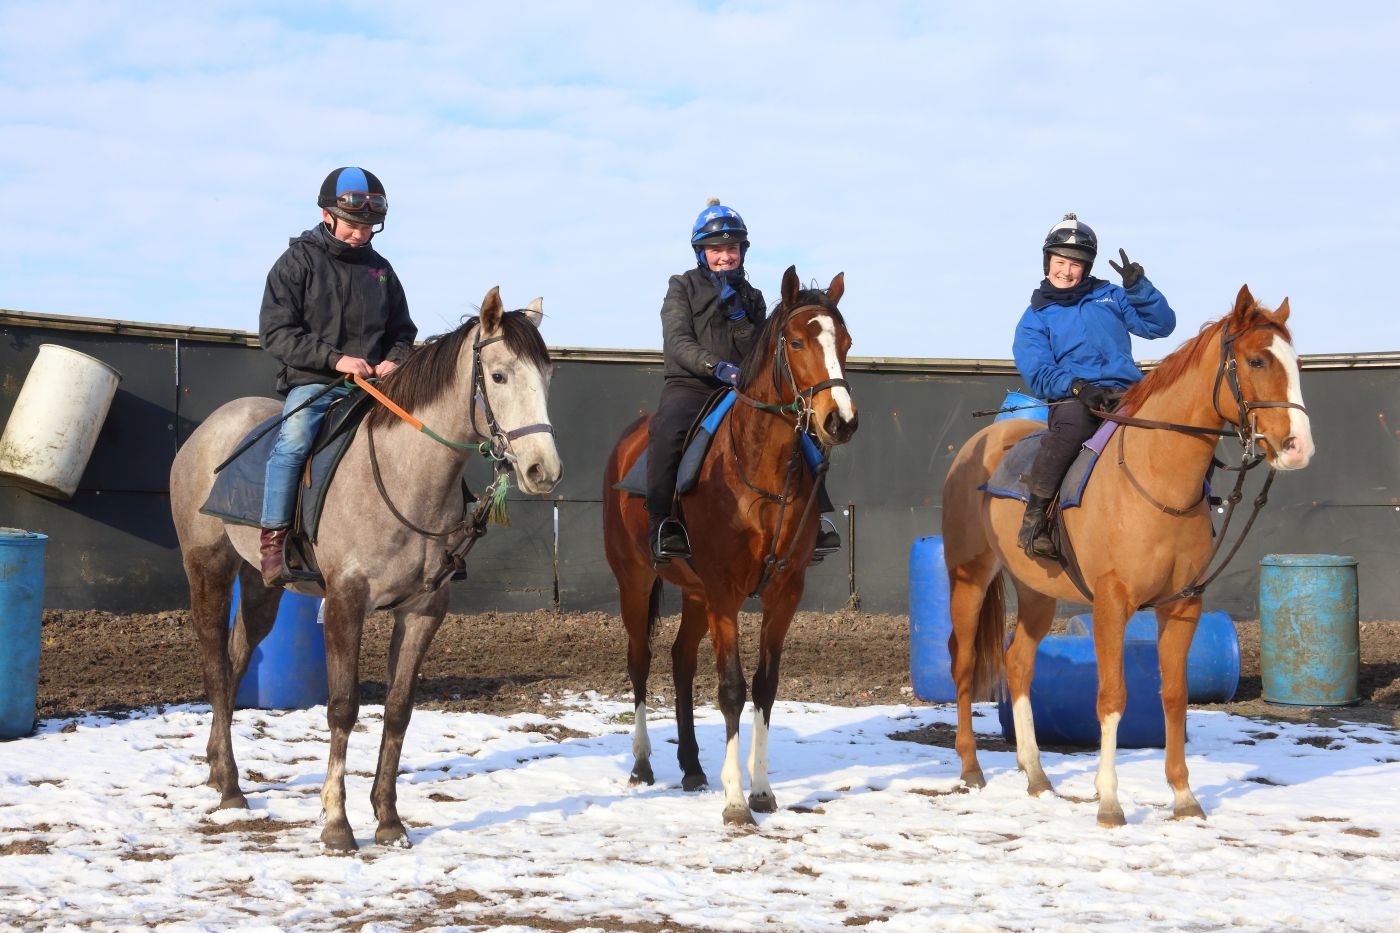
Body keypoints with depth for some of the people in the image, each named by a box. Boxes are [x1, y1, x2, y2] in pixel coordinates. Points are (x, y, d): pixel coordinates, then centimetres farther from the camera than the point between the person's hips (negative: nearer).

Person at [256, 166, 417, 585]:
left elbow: (402, 331, 24)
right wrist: (335, 358, -17)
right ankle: (272, 539, -27)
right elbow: (275, 332, -7)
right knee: (294, 440, -32)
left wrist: (394, 360, -1)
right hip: (312, 383, -5)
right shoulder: (298, 261, 1)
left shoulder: (380, 269, 15)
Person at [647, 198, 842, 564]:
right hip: (688, 386, -5)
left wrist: (738, 315, -8)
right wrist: (716, 366, -24)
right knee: (667, 431, -37)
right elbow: (677, 342, -10)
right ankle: (663, 525, -31)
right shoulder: (683, 287, 6)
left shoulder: (751, 297, 18)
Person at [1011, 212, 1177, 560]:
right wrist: (1078, 387, -19)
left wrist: (1138, 285, 1)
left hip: (1128, 392, 3)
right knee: (1071, 422, -40)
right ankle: (1034, 519, -36)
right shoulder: (1035, 318, 13)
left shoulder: (1109, 297, 22)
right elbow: (1039, 374, -1)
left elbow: (1160, 325, 15)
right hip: (1073, 397, -3)